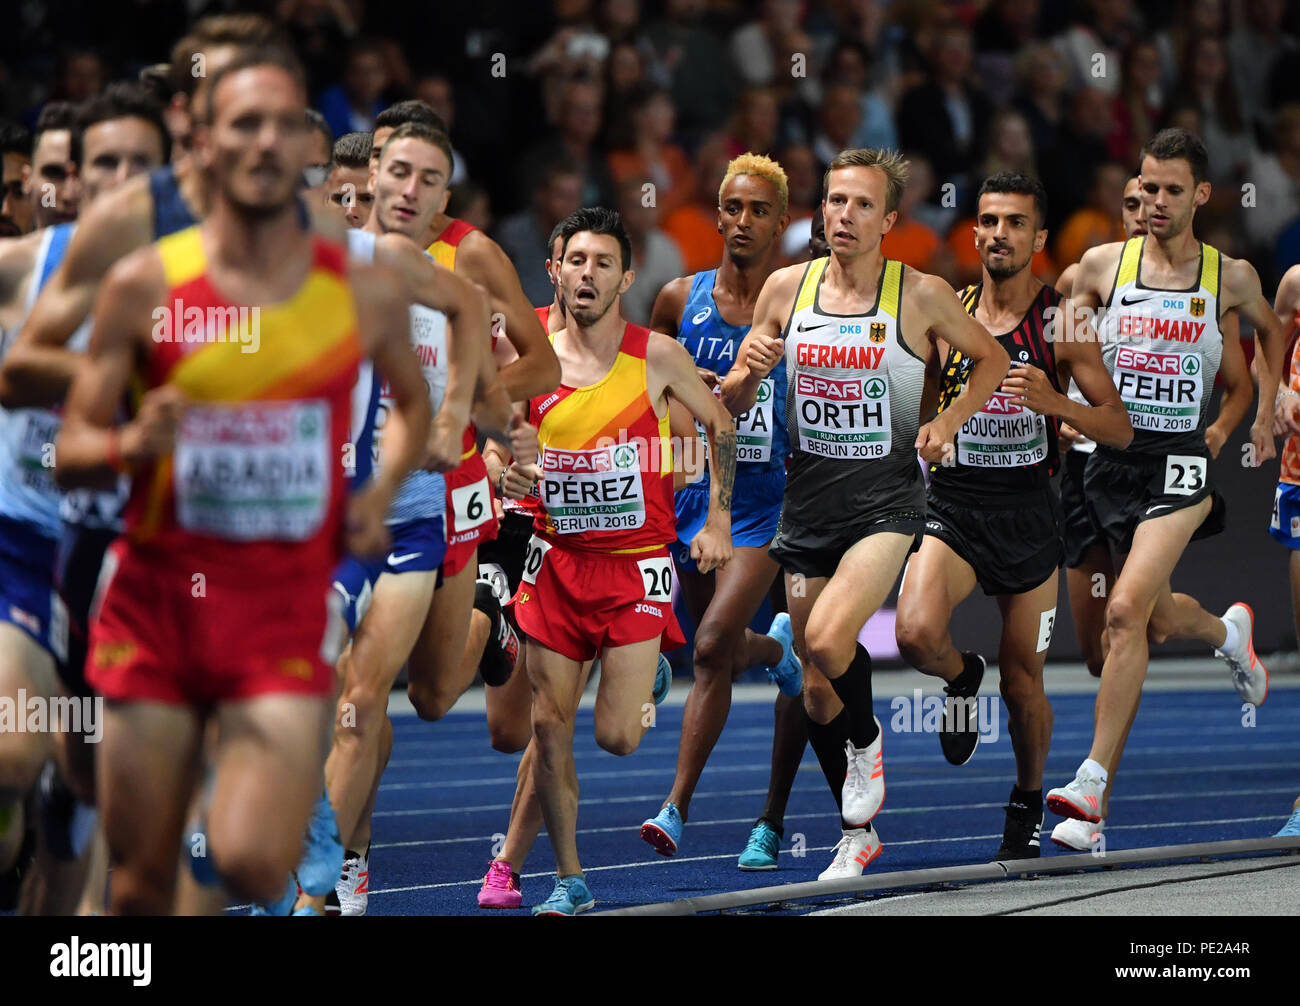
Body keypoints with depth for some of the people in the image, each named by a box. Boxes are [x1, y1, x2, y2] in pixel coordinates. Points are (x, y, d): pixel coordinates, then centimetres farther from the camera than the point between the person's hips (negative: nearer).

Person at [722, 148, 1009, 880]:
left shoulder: (922, 296, -5)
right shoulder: (787, 288, 2)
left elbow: (991, 357, 11)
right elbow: (733, 403, 9)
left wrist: (950, 423, -4)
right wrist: (748, 372, -13)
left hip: (887, 502, -4)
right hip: (809, 504, 4)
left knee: (827, 639, -27)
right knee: (816, 693, 8)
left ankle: (867, 740, 4)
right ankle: (858, 833, 25)